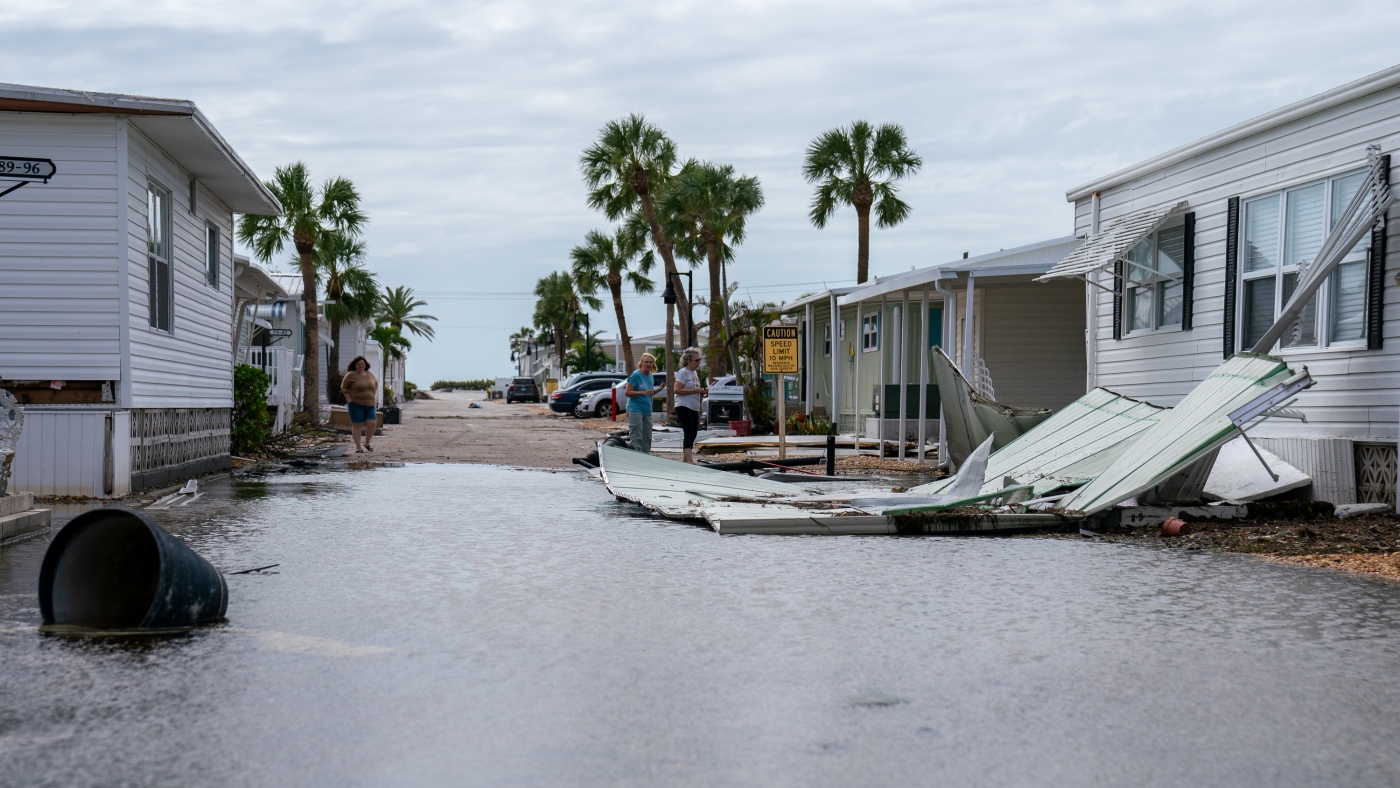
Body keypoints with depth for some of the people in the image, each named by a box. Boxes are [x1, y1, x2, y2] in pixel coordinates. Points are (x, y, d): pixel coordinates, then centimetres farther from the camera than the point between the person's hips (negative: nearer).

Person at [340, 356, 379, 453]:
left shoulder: (370, 375, 10)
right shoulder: (351, 375, -6)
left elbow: (376, 384, 28)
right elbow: (343, 387, -4)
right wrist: (349, 399, -10)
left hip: (369, 405, 4)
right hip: (356, 404, -4)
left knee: (372, 424, -6)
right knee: (357, 425, -2)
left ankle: (367, 443, 15)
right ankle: (357, 447, 5)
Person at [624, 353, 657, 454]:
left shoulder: (651, 377, 14)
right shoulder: (636, 375, -9)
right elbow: (627, 392, -12)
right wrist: (643, 392, -22)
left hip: (647, 411, 8)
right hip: (635, 410, -8)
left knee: (647, 439, 11)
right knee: (636, 438, -9)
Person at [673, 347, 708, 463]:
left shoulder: (695, 373, 18)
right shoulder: (683, 372, -9)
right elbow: (677, 390, -17)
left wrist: (703, 391, 9)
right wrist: (695, 390, -19)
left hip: (694, 409, 9)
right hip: (684, 407, -9)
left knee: (693, 434, 9)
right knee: (689, 433, -15)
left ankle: (684, 460, 17)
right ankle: (690, 461, -20)